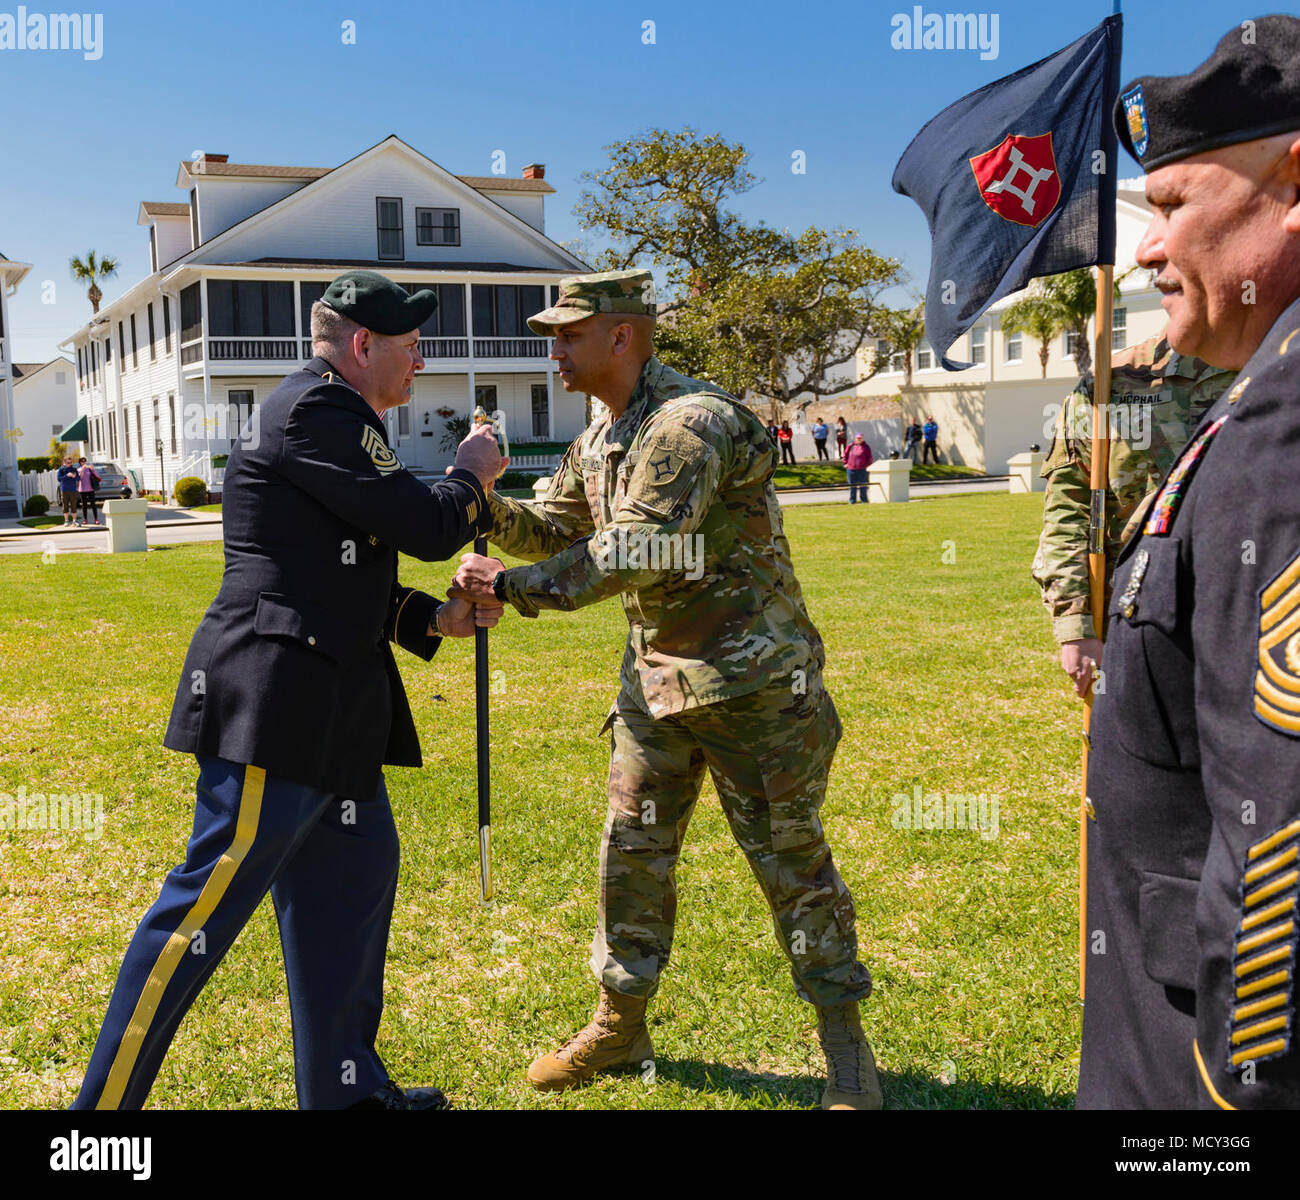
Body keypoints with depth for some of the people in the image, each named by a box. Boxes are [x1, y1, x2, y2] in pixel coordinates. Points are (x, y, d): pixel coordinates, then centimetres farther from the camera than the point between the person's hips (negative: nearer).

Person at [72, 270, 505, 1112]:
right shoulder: (316, 410, -14)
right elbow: (427, 529, -17)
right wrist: (472, 478, 3)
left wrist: (436, 619, 14)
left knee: (355, 876, 15)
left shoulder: (333, 418, 19)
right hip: (275, 693, -11)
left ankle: (346, 1085, 27)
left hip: (328, 697, 11)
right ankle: (106, 1100, 6)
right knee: (214, 895, -6)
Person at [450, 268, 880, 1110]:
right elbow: (552, 532, 17)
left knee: (790, 857, 2)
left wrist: (509, 587, -22)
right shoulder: (599, 441, 10)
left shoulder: (691, 423, -21)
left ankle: (845, 1044, 18)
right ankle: (621, 1026, 27)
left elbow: (632, 555, -27)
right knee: (632, 851, 11)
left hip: (750, 678, -8)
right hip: (657, 676, 8)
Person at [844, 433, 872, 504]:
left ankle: (864, 500, 11)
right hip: (851, 469, 2)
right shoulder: (851, 446, 5)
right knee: (852, 486, 7)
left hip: (862, 470, -2)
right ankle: (852, 501, 15)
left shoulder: (866, 447, 1)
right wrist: (846, 463, 8)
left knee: (863, 486, 3)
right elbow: (845, 455, 16)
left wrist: (866, 465, -3)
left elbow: (869, 458, 5)